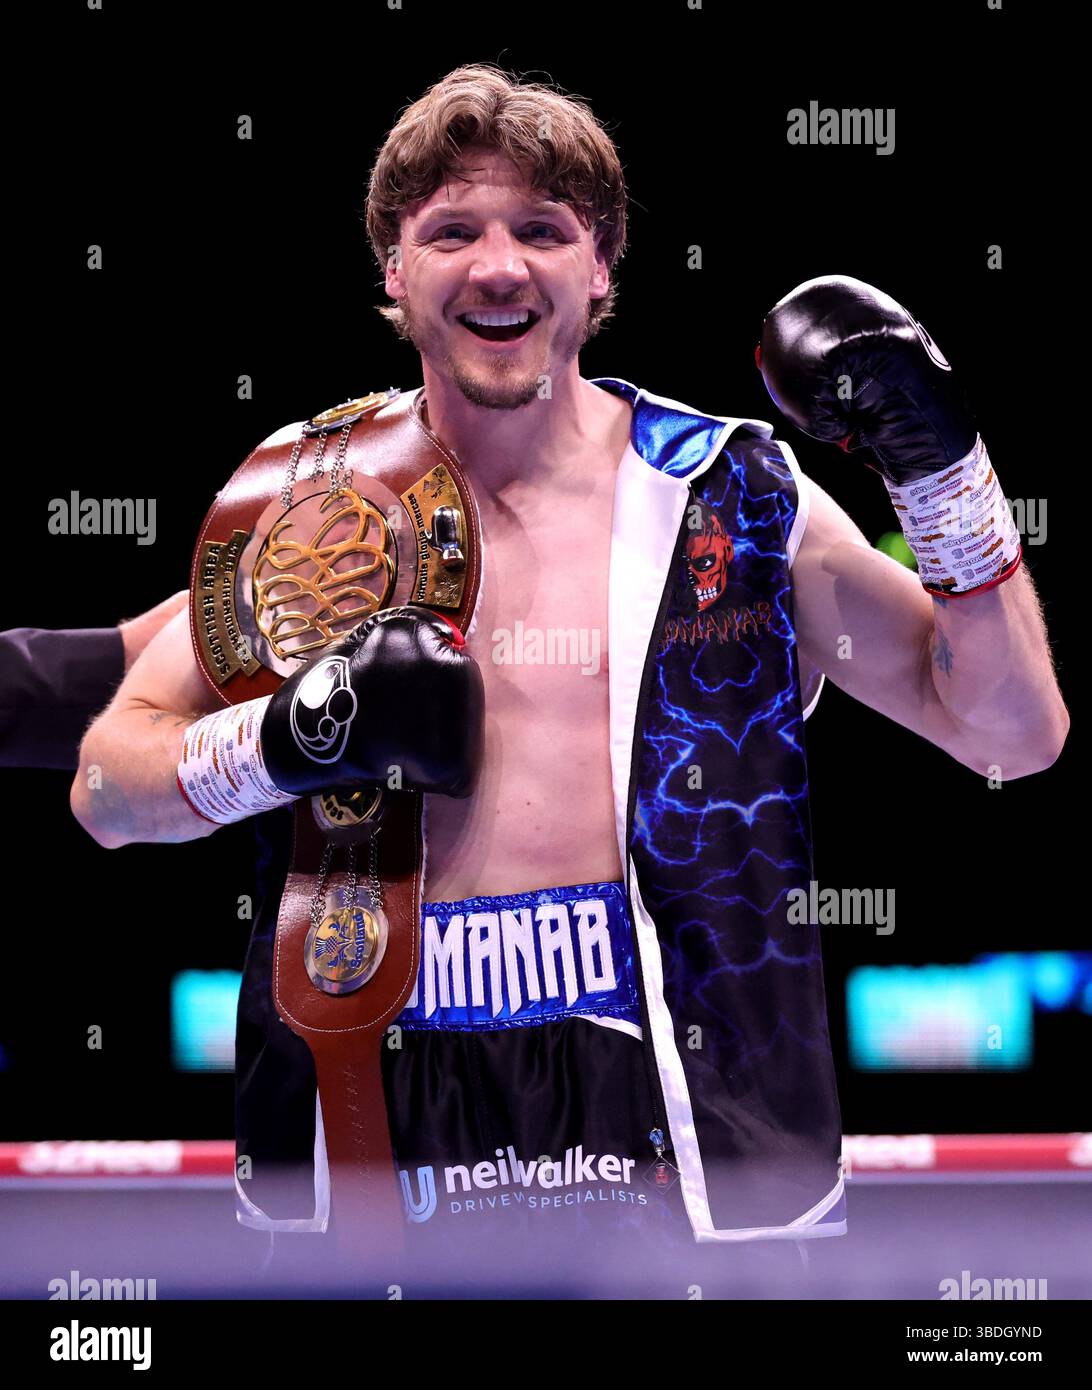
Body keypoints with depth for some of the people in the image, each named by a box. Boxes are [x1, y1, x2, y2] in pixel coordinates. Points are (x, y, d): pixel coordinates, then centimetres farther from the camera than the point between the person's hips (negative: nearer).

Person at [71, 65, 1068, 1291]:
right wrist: (284, 742, -12)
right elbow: (106, 791, 8)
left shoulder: (730, 498, 5)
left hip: (672, 1132, -1)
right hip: (388, 1124, 1)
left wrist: (942, 469, -6)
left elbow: (1018, 734, 6)